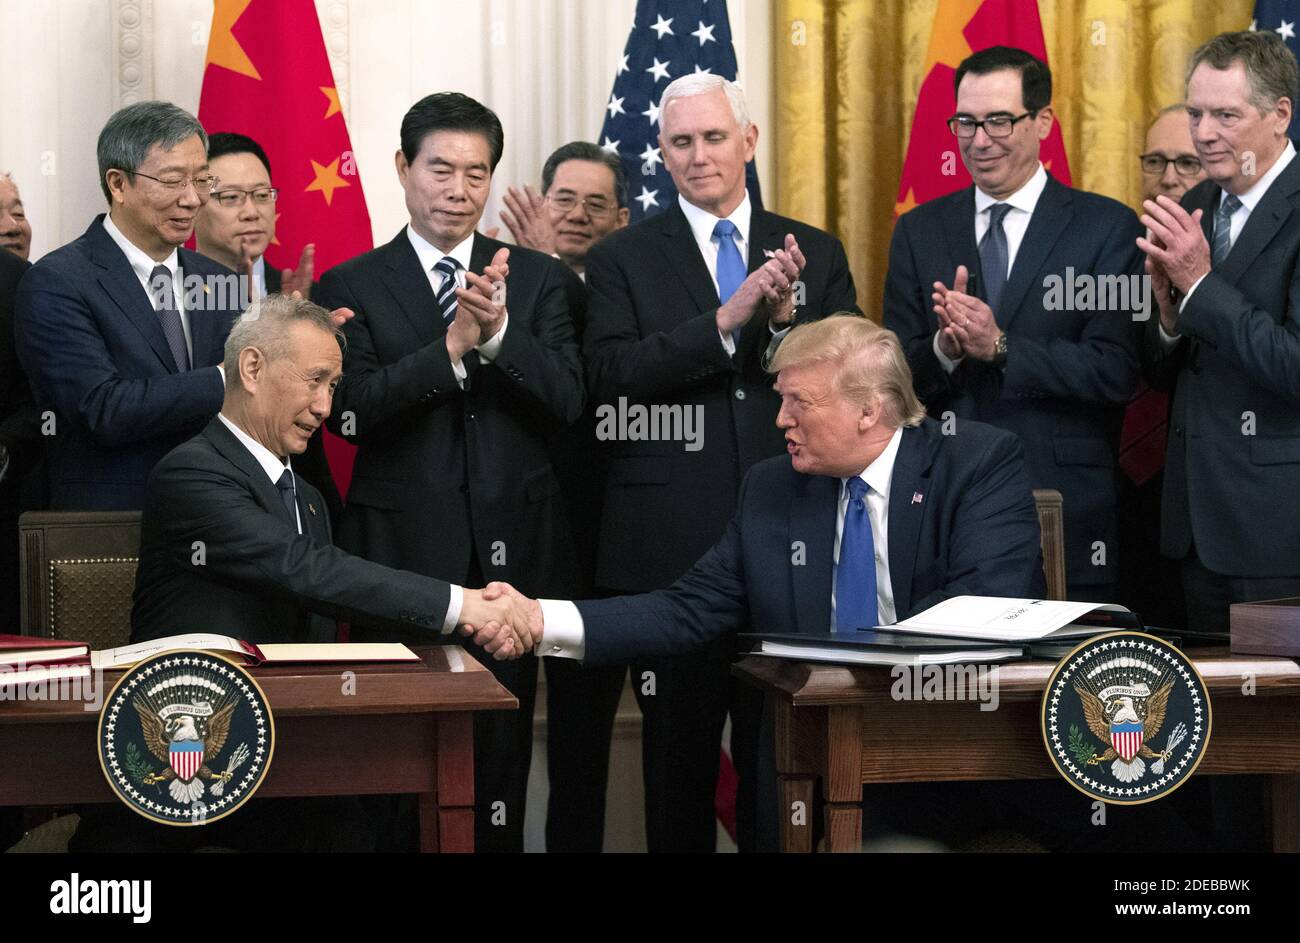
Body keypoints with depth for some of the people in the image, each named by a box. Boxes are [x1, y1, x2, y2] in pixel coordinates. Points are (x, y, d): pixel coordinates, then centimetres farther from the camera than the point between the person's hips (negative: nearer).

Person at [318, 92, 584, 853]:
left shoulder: (540, 279, 8)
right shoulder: (353, 286, 3)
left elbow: (567, 402, -3)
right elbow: (350, 411, -10)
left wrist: (499, 332, -18)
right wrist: (452, 347, -19)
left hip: (511, 549, 2)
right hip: (400, 552, -1)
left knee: (501, 752, 8)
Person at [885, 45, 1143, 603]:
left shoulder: (1107, 227, 0)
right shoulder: (918, 232, 10)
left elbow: (1115, 372, -9)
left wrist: (999, 347, -18)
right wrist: (944, 348, -15)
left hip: (1065, 511, -2)